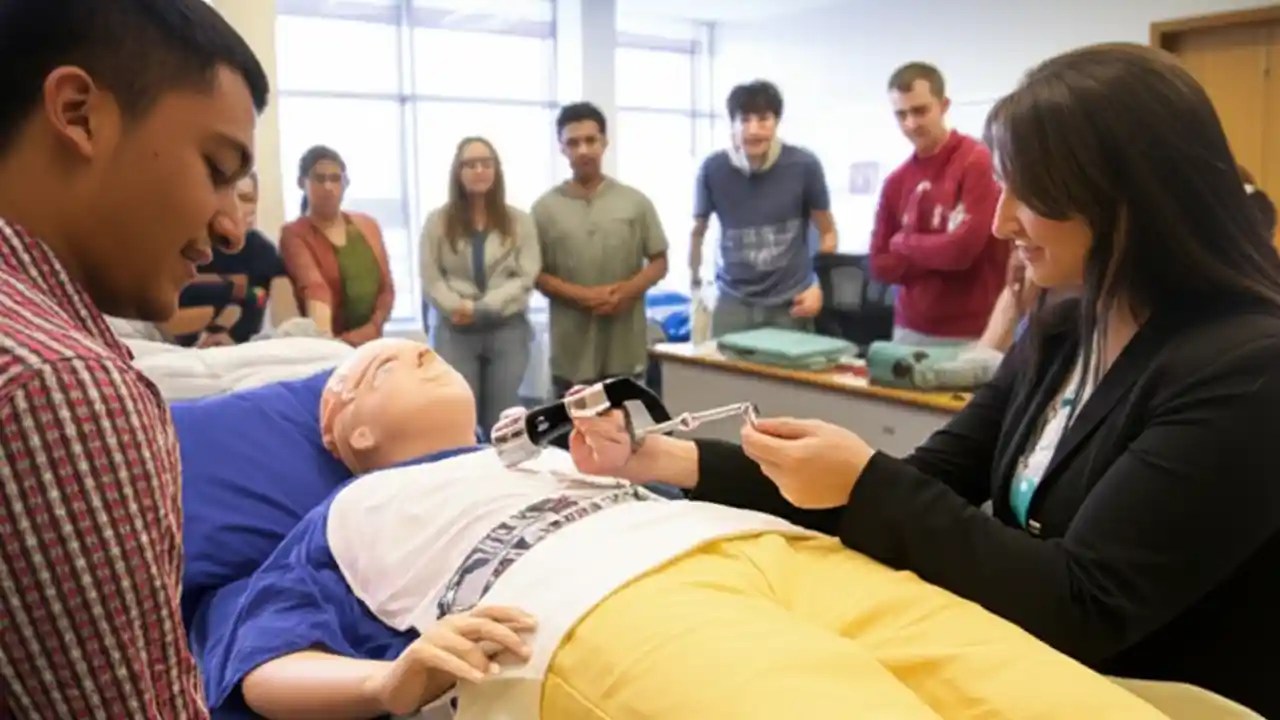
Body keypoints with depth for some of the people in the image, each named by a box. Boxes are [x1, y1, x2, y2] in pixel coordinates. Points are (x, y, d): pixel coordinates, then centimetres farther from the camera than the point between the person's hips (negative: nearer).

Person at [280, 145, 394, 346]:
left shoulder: (367, 225, 9)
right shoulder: (294, 235, -6)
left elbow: (386, 287, 8)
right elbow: (314, 287, -23)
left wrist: (373, 326, -9)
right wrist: (323, 338, -38)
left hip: (370, 344, 4)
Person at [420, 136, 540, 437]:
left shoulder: (519, 221, 5)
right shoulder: (438, 221, 6)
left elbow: (526, 277, -4)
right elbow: (431, 279, -1)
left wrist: (482, 307, -15)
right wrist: (459, 307, -17)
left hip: (507, 329, 0)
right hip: (455, 332, 0)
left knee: (502, 422, 8)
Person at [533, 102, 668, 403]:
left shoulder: (635, 202, 4)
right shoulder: (546, 207, 3)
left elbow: (659, 262, 7)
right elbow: (536, 273, 2)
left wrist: (629, 289, -13)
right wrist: (581, 295, -14)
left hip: (626, 349, 1)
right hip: (572, 352, -1)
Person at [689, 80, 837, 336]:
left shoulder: (804, 165, -8)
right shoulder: (713, 169, -6)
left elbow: (827, 232, 4)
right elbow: (697, 231, 11)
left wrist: (819, 285, -6)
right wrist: (695, 283, 12)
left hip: (790, 303, 0)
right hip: (734, 301, 1)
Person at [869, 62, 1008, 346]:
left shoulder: (977, 162, -8)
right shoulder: (895, 181, 9)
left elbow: (963, 248, -16)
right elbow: (881, 264, 7)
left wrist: (905, 243, 0)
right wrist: (938, 253, -7)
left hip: (972, 334, -5)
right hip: (910, 330, 5)